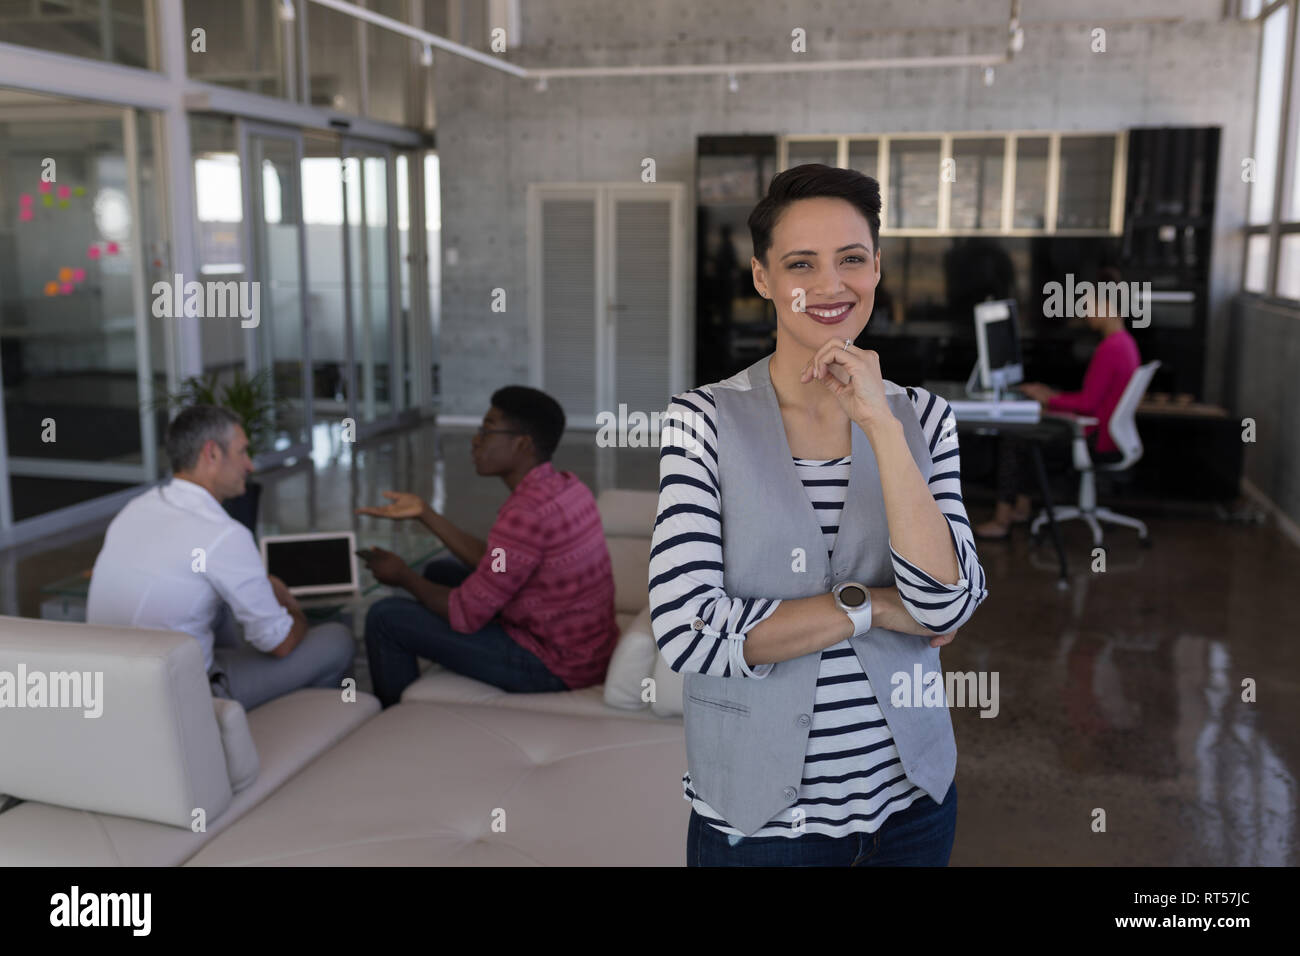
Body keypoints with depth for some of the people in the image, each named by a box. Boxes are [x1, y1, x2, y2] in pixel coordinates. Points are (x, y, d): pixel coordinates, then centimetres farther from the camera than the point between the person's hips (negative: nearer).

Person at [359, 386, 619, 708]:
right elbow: (493, 564, 9)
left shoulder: (526, 512, -27)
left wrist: (404, 577, -1)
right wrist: (425, 514, 8)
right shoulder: (566, 486, 1)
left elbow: (464, 614, -19)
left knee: (386, 617, -3)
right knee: (440, 572, 23)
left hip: (552, 669, -9)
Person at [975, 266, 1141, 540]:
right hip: (1106, 433, 10)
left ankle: (1001, 521, 4)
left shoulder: (1108, 350, -22)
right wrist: (1054, 394, 11)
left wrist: (1049, 399, -9)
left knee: (1012, 440, -3)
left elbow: (1087, 402, -22)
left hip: (1098, 442, -10)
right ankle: (1021, 508, 19)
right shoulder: (1126, 343, 11)